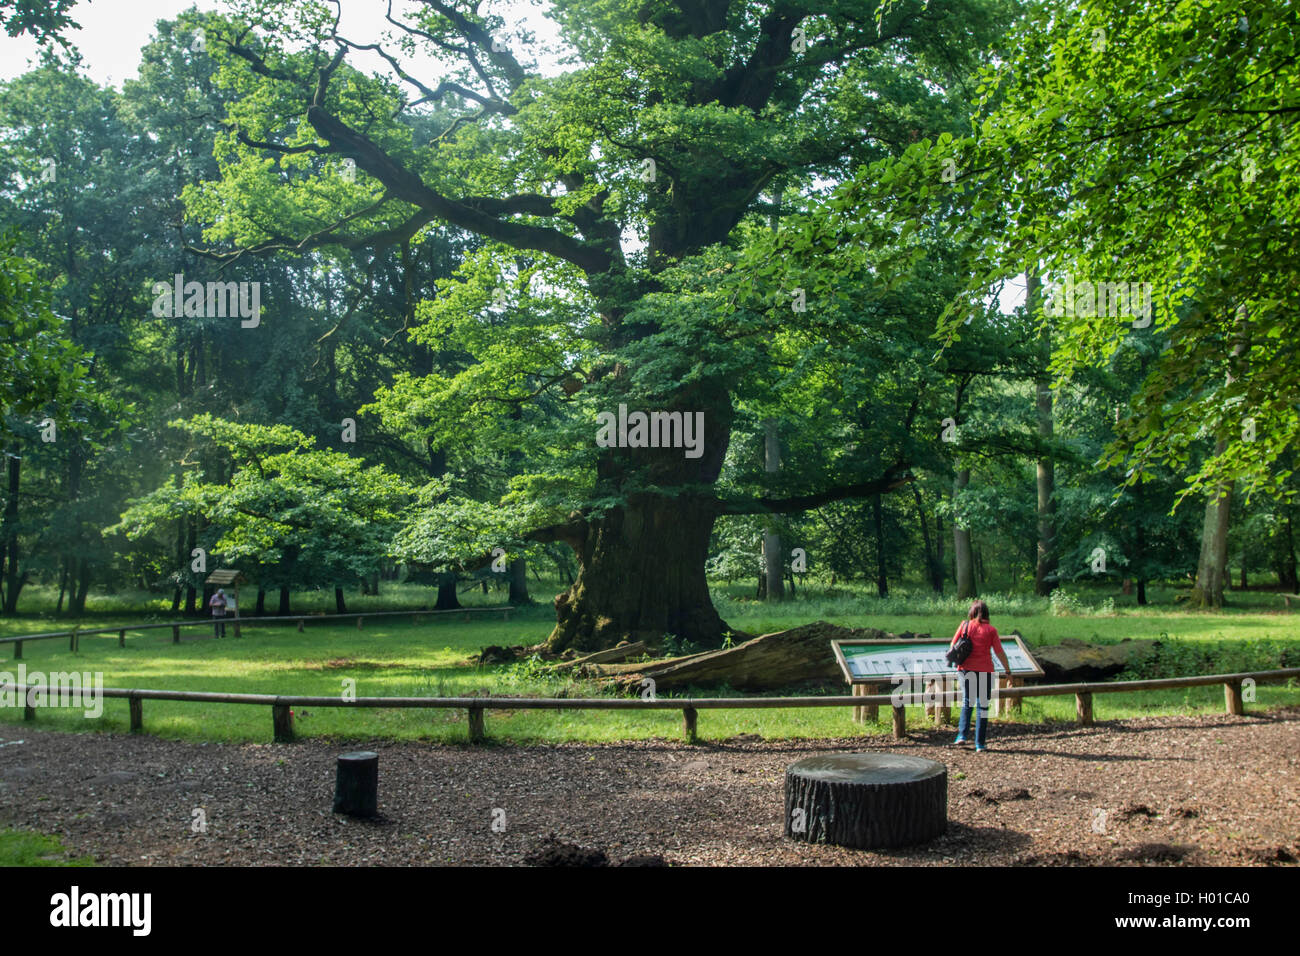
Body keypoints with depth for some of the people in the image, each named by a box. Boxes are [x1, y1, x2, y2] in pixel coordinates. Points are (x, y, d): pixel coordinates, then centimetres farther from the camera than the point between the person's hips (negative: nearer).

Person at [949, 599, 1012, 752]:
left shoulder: (965, 625, 0)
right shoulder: (991, 630, -4)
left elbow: (953, 645, 3)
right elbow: (1000, 653, -3)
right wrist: (1007, 670, 8)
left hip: (966, 669, 2)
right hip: (984, 670, -2)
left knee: (967, 702, 18)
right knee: (982, 706, 6)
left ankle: (962, 735, 7)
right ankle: (980, 744, 6)